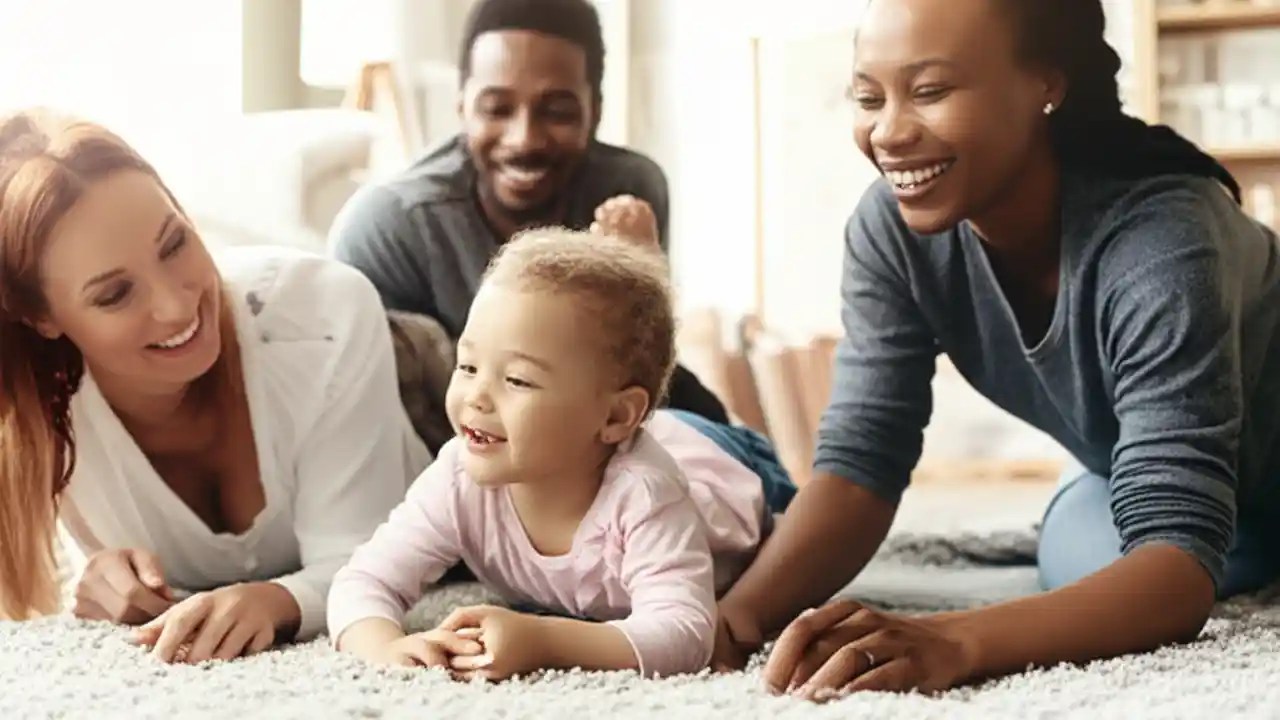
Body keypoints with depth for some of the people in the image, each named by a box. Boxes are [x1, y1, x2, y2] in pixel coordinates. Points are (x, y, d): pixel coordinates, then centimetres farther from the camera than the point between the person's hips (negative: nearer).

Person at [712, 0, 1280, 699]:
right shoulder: (890, 227, -26)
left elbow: (1180, 557, -45)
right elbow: (859, 458, -26)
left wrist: (954, 641, -61)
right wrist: (735, 616, -44)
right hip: (1146, 467, 3)